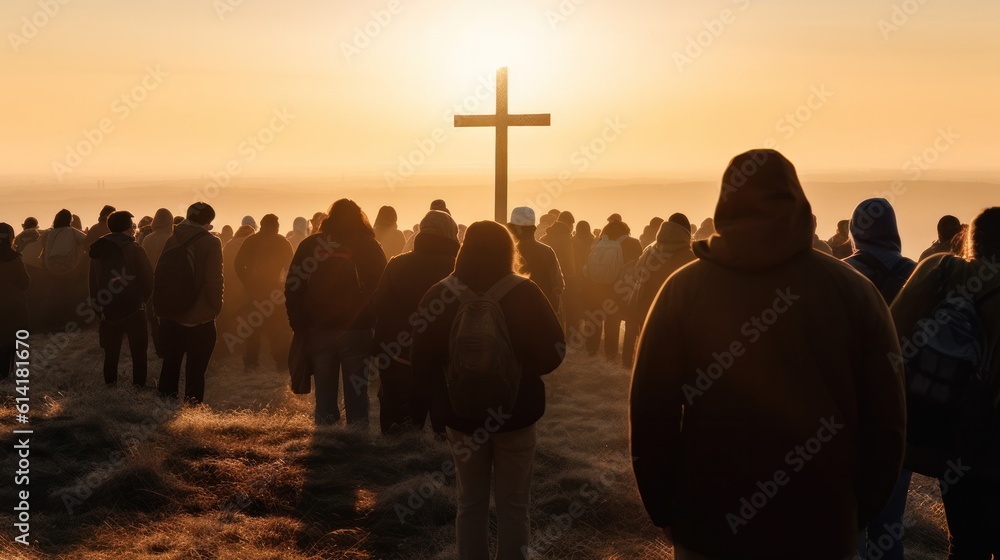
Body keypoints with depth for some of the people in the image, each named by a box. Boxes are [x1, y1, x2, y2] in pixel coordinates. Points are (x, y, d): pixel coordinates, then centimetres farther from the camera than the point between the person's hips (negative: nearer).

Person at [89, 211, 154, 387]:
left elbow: (93, 281, 7)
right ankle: (139, 386, 3)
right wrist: (143, 299, 6)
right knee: (138, 352, 4)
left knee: (111, 352, 13)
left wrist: (99, 306, 11)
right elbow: (148, 279, -12)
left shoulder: (98, 250, 4)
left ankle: (110, 385, 17)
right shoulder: (134, 249, -12)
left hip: (108, 310, 5)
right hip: (133, 309, -5)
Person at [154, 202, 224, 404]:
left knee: (170, 364, 16)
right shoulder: (210, 243, -11)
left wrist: (161, 306, 13)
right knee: (195, 369, 3)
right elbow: (214, 280, -15)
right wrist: (216, 308, -3)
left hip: (170, 314, 5)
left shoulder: (172, 240, 5)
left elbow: (159, 274, 7)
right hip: (199, 319, -5)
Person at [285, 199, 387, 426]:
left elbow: (292, 288, 1)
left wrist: (299, 325, 4)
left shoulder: (310, 244, 3)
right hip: (357, 329, -1)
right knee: (356, 388, 5)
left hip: (318, 329, 1)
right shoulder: (370, 246, 1)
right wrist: (375, 322, 6)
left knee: (324, 388, 9)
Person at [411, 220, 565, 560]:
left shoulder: (440, 296, -7)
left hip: (460, 411, 1)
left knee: (470, 503, 15)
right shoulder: (525, 294, -10)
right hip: (514, 411, -1)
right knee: (513, 505, 10)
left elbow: (422, 365, -6)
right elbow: (553, 353, -8)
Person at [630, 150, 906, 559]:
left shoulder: (685, 288, -7)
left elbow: (651, 411, -8)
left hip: (707, 525, 0)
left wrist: (664, 511, 4)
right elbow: (885, 419, -2)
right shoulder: (853, 290, -4)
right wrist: (857, 513, 10)